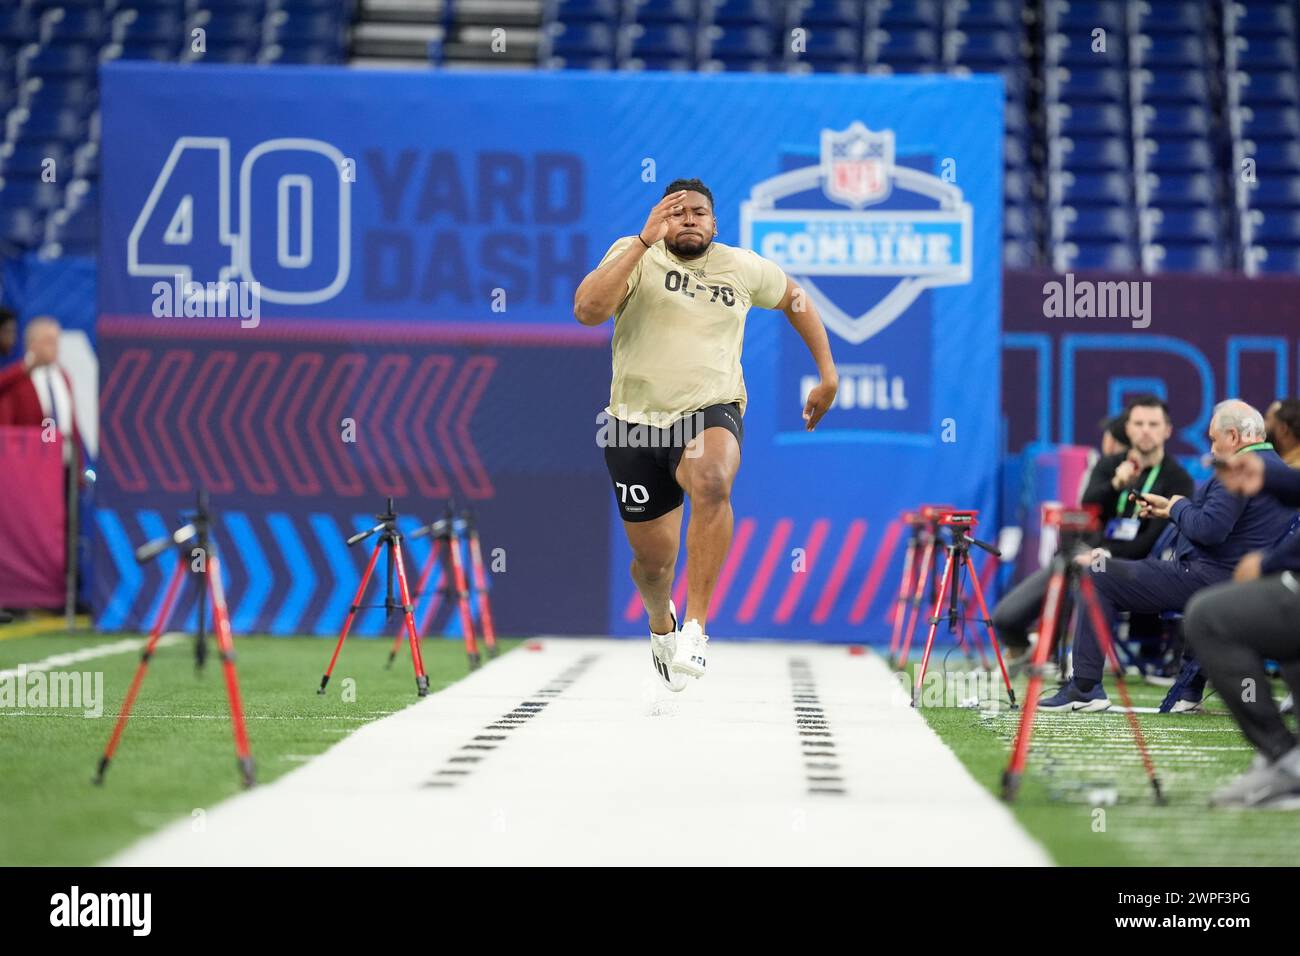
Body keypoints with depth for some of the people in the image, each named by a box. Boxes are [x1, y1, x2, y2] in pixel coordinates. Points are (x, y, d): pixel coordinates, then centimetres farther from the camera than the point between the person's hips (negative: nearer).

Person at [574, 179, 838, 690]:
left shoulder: (744, 267, 5)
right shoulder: (635, 255, -4)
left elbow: (795, 298, 25)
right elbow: (586, 310, -22)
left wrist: (828, 375, 21)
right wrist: (644, 241, -26)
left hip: (711, 414, 0)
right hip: (636, 421, 1)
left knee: (711, 480, -38)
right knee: (653, 559, 9)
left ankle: (695, 627, -34)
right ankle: (661, 625, 48)